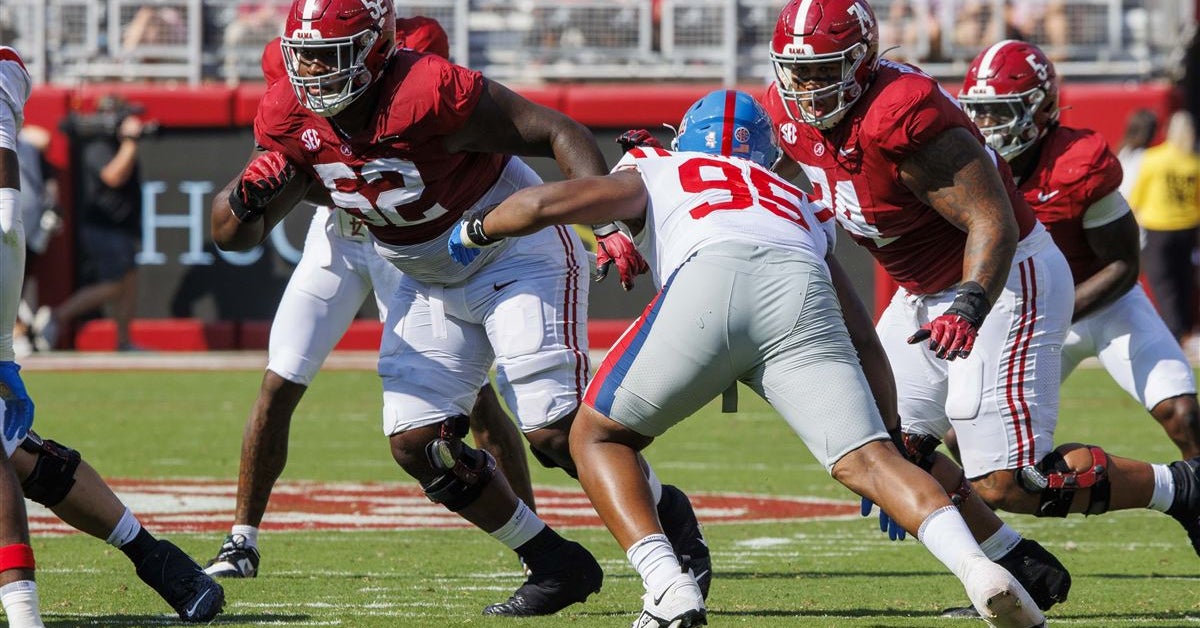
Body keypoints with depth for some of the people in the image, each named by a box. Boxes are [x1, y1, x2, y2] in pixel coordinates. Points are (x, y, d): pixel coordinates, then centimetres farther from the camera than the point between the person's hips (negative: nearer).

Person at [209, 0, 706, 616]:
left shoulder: (429, 92, -31)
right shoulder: (289, 117, -11)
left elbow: (559, 133, -26)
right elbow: (233, 234, -5)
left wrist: (612, 222, -38)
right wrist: (247, 195, -29)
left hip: (519, 257, -7)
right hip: (431, 283, 7)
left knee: (553, 431, -15)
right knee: (416, 443, -2)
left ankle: (665, 515, 14)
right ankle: (555, 565, 13)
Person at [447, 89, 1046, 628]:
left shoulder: (654, 174, 35)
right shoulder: (798, 203, 42)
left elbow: (542, 204, 21)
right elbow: (864, 343, 38)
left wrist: (475, 228, 41)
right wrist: (891, 435, 45)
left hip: (708, 280, -2)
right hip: (804, 293, 2)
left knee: (598, 436, 15)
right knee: (864, 459, -1)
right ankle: (978, 569, -27)